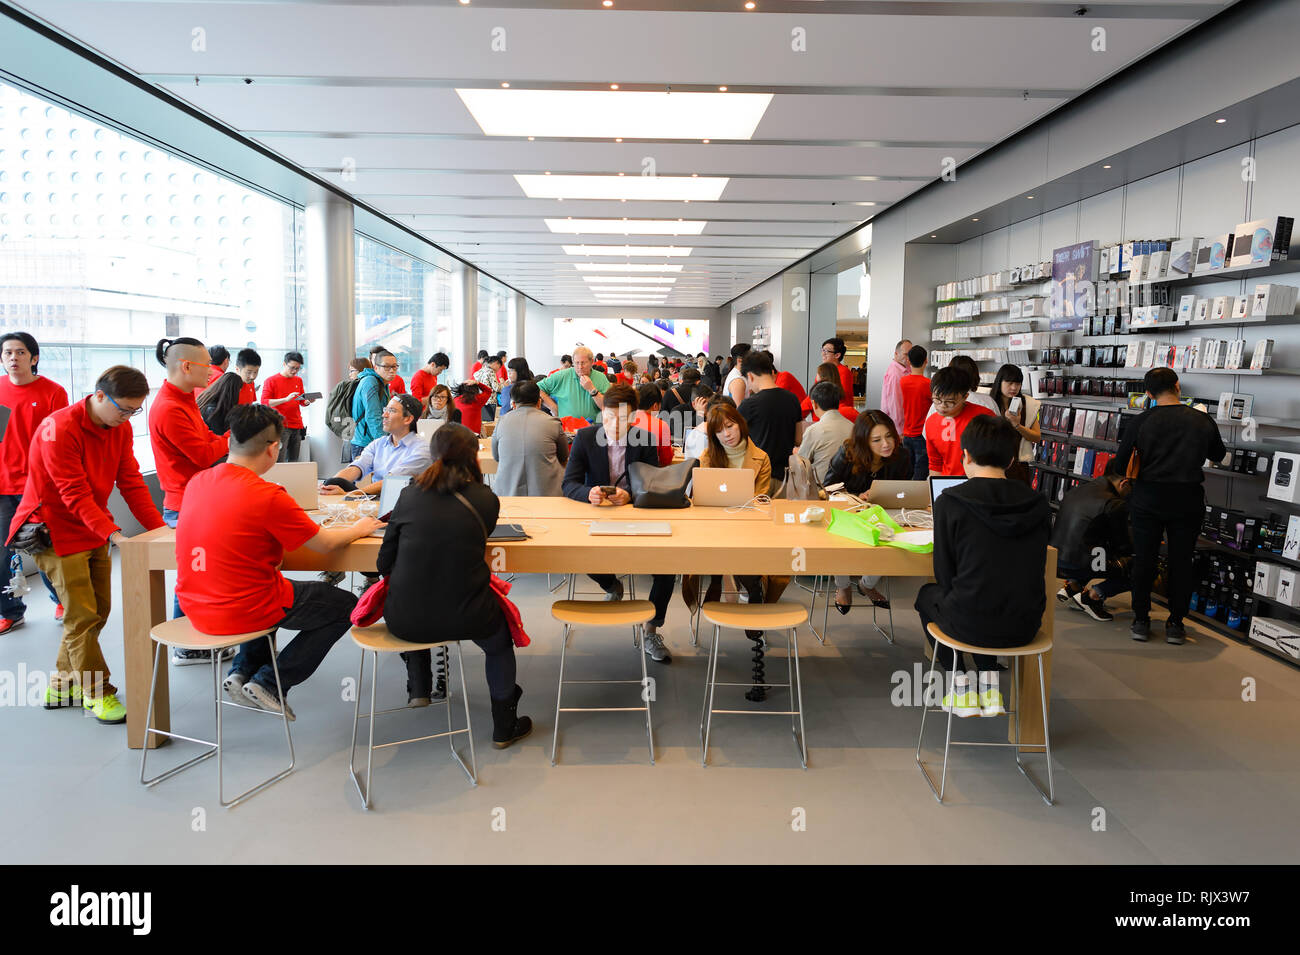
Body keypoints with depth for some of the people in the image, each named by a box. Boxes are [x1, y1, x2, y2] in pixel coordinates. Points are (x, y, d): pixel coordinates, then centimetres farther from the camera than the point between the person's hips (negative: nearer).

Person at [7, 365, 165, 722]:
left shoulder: (121, 428, 1)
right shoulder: (59, 429, -22)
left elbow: (131, 482, -2)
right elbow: (75, 494, -25)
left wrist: (159, 528, -12)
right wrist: (113, 533, -34)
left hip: (95, 530, 8)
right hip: (56, 531, -7)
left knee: (98, 610, 10)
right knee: (82, 616, -7)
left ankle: (62, 687, 27)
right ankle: (97, 694, 6)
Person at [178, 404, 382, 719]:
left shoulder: (197, 482, 0)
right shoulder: (267, 496, -21)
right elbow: (325, 544, -11)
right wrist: (358, 529, 9)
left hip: (196, 608, 8)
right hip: (241, 612, -8)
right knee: (346, 606, 10)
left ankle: (241, 671, 23)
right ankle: (269, 684, 6)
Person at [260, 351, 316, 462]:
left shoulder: (298, 380, 16)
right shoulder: (271, 381, 0)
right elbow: (264, 403, -8)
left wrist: (308, 401, -1)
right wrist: (286, 399, -19)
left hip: (297, 426, 5)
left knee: (294, 461, 3)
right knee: (280, 462, -12)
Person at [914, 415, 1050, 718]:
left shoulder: (949, 502, -13)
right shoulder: (1037, 504, -1)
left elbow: (945, 573, -5)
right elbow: (1033, 566, 11)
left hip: (970, 625, -4)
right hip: (1024, 627, 4)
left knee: (927, 594, 29)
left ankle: (961, 688, 25)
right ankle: (990, 687, 27)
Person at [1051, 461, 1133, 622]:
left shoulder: (1074, 490, 12)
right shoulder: (1115, 504, -11)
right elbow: (1123, 547, -1)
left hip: (1054, 560, 8)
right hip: (1078, 565, -8)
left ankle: (1072, 587, 17)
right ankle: (1091, 596, -3)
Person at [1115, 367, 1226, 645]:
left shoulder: (1143, 420, -6)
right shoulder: (1203, 420, -2)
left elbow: (1121, 458, 0)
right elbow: (1218, 455, 14)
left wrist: (1127, 478, 20)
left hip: (1148, 498, -1)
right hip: (1188, 500, 1)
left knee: (1143, 559, 9)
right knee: (1181, 562, 9)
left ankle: (1141, 620, 15)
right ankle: (1175, 624, 15)